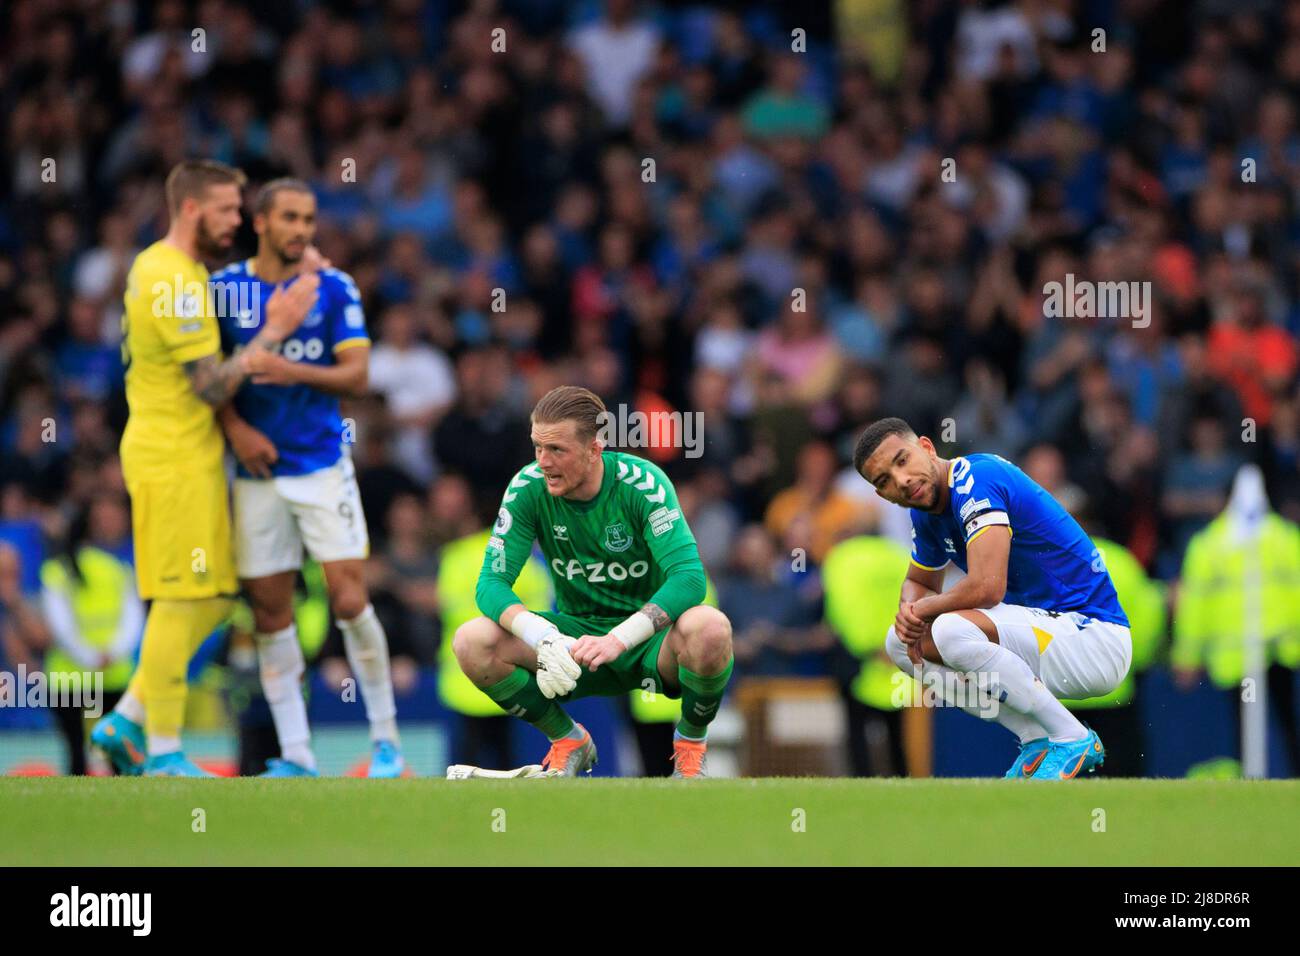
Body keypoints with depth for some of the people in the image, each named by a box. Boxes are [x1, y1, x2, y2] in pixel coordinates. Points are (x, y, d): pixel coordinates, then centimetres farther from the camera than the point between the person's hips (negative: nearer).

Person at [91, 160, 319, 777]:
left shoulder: (154, 268, 15)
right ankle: (163, 754, -4)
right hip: (175, 462, -10)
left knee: (213, 599, 12)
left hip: (189, 455, 10)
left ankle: (127, 722, 14)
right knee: (182, 603, -7)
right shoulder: (178, 283, -17)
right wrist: (273, 331, -18)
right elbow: (212, 387, -19)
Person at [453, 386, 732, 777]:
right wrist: (543, 638, -36)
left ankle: (690, 744, -4)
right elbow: (491, 583, -15)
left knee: (710, 628, -37)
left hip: (647, 642, -3)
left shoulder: (643, 483, -20)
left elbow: (689, 577, -30)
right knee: (472, 642, -22)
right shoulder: (528, 488, -11)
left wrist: (619, 639, -43)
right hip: (576, 634, 3)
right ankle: (569, 741, 4)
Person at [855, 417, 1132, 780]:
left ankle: (1073, 741, -15)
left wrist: (922, 608, -11)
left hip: (1095, 635, -10)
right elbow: (919, 583, 27)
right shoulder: (927, 513, 9)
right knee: (901, 644, 7)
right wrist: (909, 609, 2)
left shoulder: (976, 479, -20)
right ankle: (1037, 739, 1)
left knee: (951, 630, -31)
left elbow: (987, 588, -30)